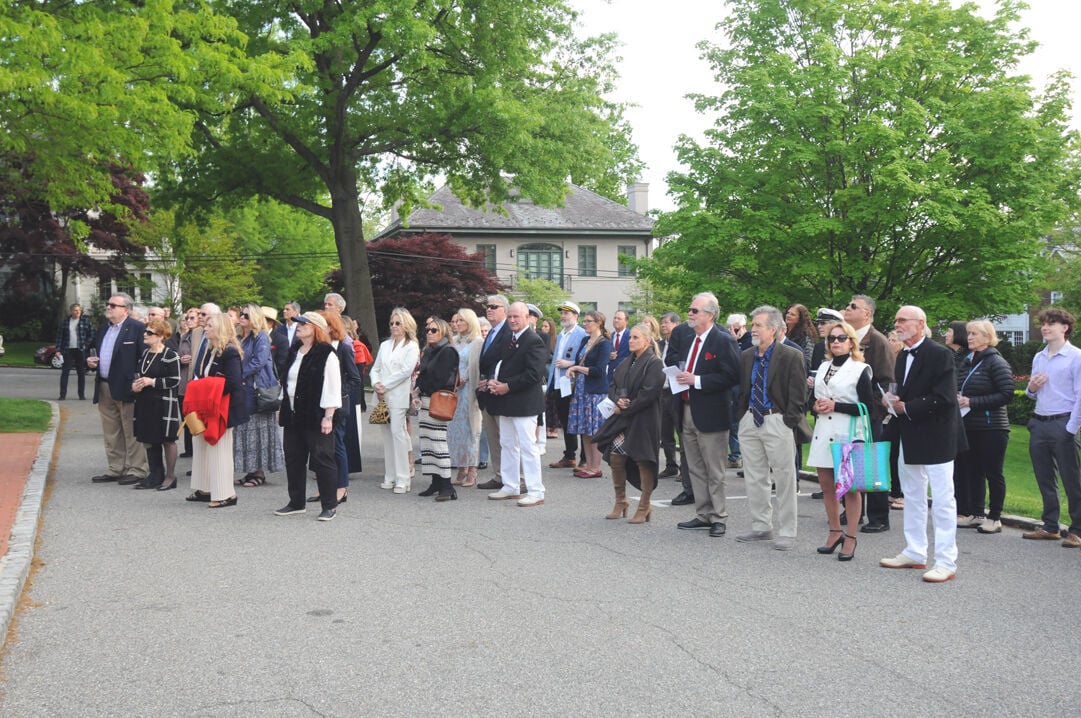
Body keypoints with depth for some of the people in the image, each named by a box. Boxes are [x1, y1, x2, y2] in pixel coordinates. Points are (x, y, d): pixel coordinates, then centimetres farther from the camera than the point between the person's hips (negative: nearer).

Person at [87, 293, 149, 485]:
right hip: (104, 388, 8)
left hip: (125, 388, -8)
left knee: (131, 432, -2)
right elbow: (95, 352, 28)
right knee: (111, 434, 13)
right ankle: (116, 469, 22)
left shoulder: (137, 328, -8)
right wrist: (91, 361, 6)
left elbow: (145, 357, -12)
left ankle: (136, 470, 4)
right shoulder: (103, 329, 16)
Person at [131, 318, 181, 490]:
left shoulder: (170, 355, -11)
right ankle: (155, 475, 22)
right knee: (148, 439, 11)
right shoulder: (145, 353, 12)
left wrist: (152, 382, -18)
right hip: (145, 402, 8)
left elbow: (175, 380, -15)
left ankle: (170, 476, 11)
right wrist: (135, 384, 3)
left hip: (163, 403, -8)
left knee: (167, 440, 1)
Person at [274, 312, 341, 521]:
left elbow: (332, 388, -14)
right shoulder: (293, 351, 15)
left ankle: (330, 506, 5)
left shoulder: (326, 354, -11)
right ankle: (296, 503, 23)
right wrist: (282, 409, 17)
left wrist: (328, 417, -19)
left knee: (322, 460, -3)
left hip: (315, 417, -8)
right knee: (293, 460, 12)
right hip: (293, 416, 8)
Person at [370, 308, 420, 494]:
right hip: (382, 396, 6)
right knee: (387, 435, 6)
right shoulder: (384, 345, 19)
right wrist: (376, 384, -4)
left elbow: (406, 371, -10)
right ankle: (390, 477, 11)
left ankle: (402, 479, -9)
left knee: (397, 433, -12)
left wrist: (385, 386, -11)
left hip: (398, 396, -6)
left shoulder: (411, 346, 0)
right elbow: (375, 368, 16)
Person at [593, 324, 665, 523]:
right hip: (622, 418, 7)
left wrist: (626, 408, -13)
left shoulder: (654, 364, -10)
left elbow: (649, 393, -18)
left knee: (643, 462, -2)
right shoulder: (627, 363, 14)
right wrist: (617, 400, -8)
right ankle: (620, 503, 21)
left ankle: (644, 507, 10)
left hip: (643, 420, -7)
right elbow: (613, 385, 14)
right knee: (615, 458, 6)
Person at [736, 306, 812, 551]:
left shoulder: (791, 356, -10)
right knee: (754, 478, 12)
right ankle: (761, 527, 24)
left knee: (784, 479, 1)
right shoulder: (746, 357, 9)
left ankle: (786, 532, 10)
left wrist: (787, 424, -14)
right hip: (750, 421, 6)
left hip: (777, 422, -6)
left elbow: (798, 395, -11)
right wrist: (742, 417, 8)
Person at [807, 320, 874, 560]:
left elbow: (867, 406, -9)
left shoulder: (860, 370, -3)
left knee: (850, 486, -1)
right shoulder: (823, 367, 15)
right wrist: (816, 406, 1)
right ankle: (835, 532, 23)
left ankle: (850, 538, 7)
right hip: (823, 433, 6)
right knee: (826, 485, 10)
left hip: (847, 434, -6)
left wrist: (836, 406, -15)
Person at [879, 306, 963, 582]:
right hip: (909, 438, 9)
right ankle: (915, 553, 27)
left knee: (942, 500, -4)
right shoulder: (903, 357, 13)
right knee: (912, 497, 16)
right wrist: (891, 400, -1)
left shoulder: (939, 354, -14)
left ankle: (946, 562, 0)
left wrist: (906, 407, -16)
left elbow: (944, 398, -21)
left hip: (935, 438, -9)